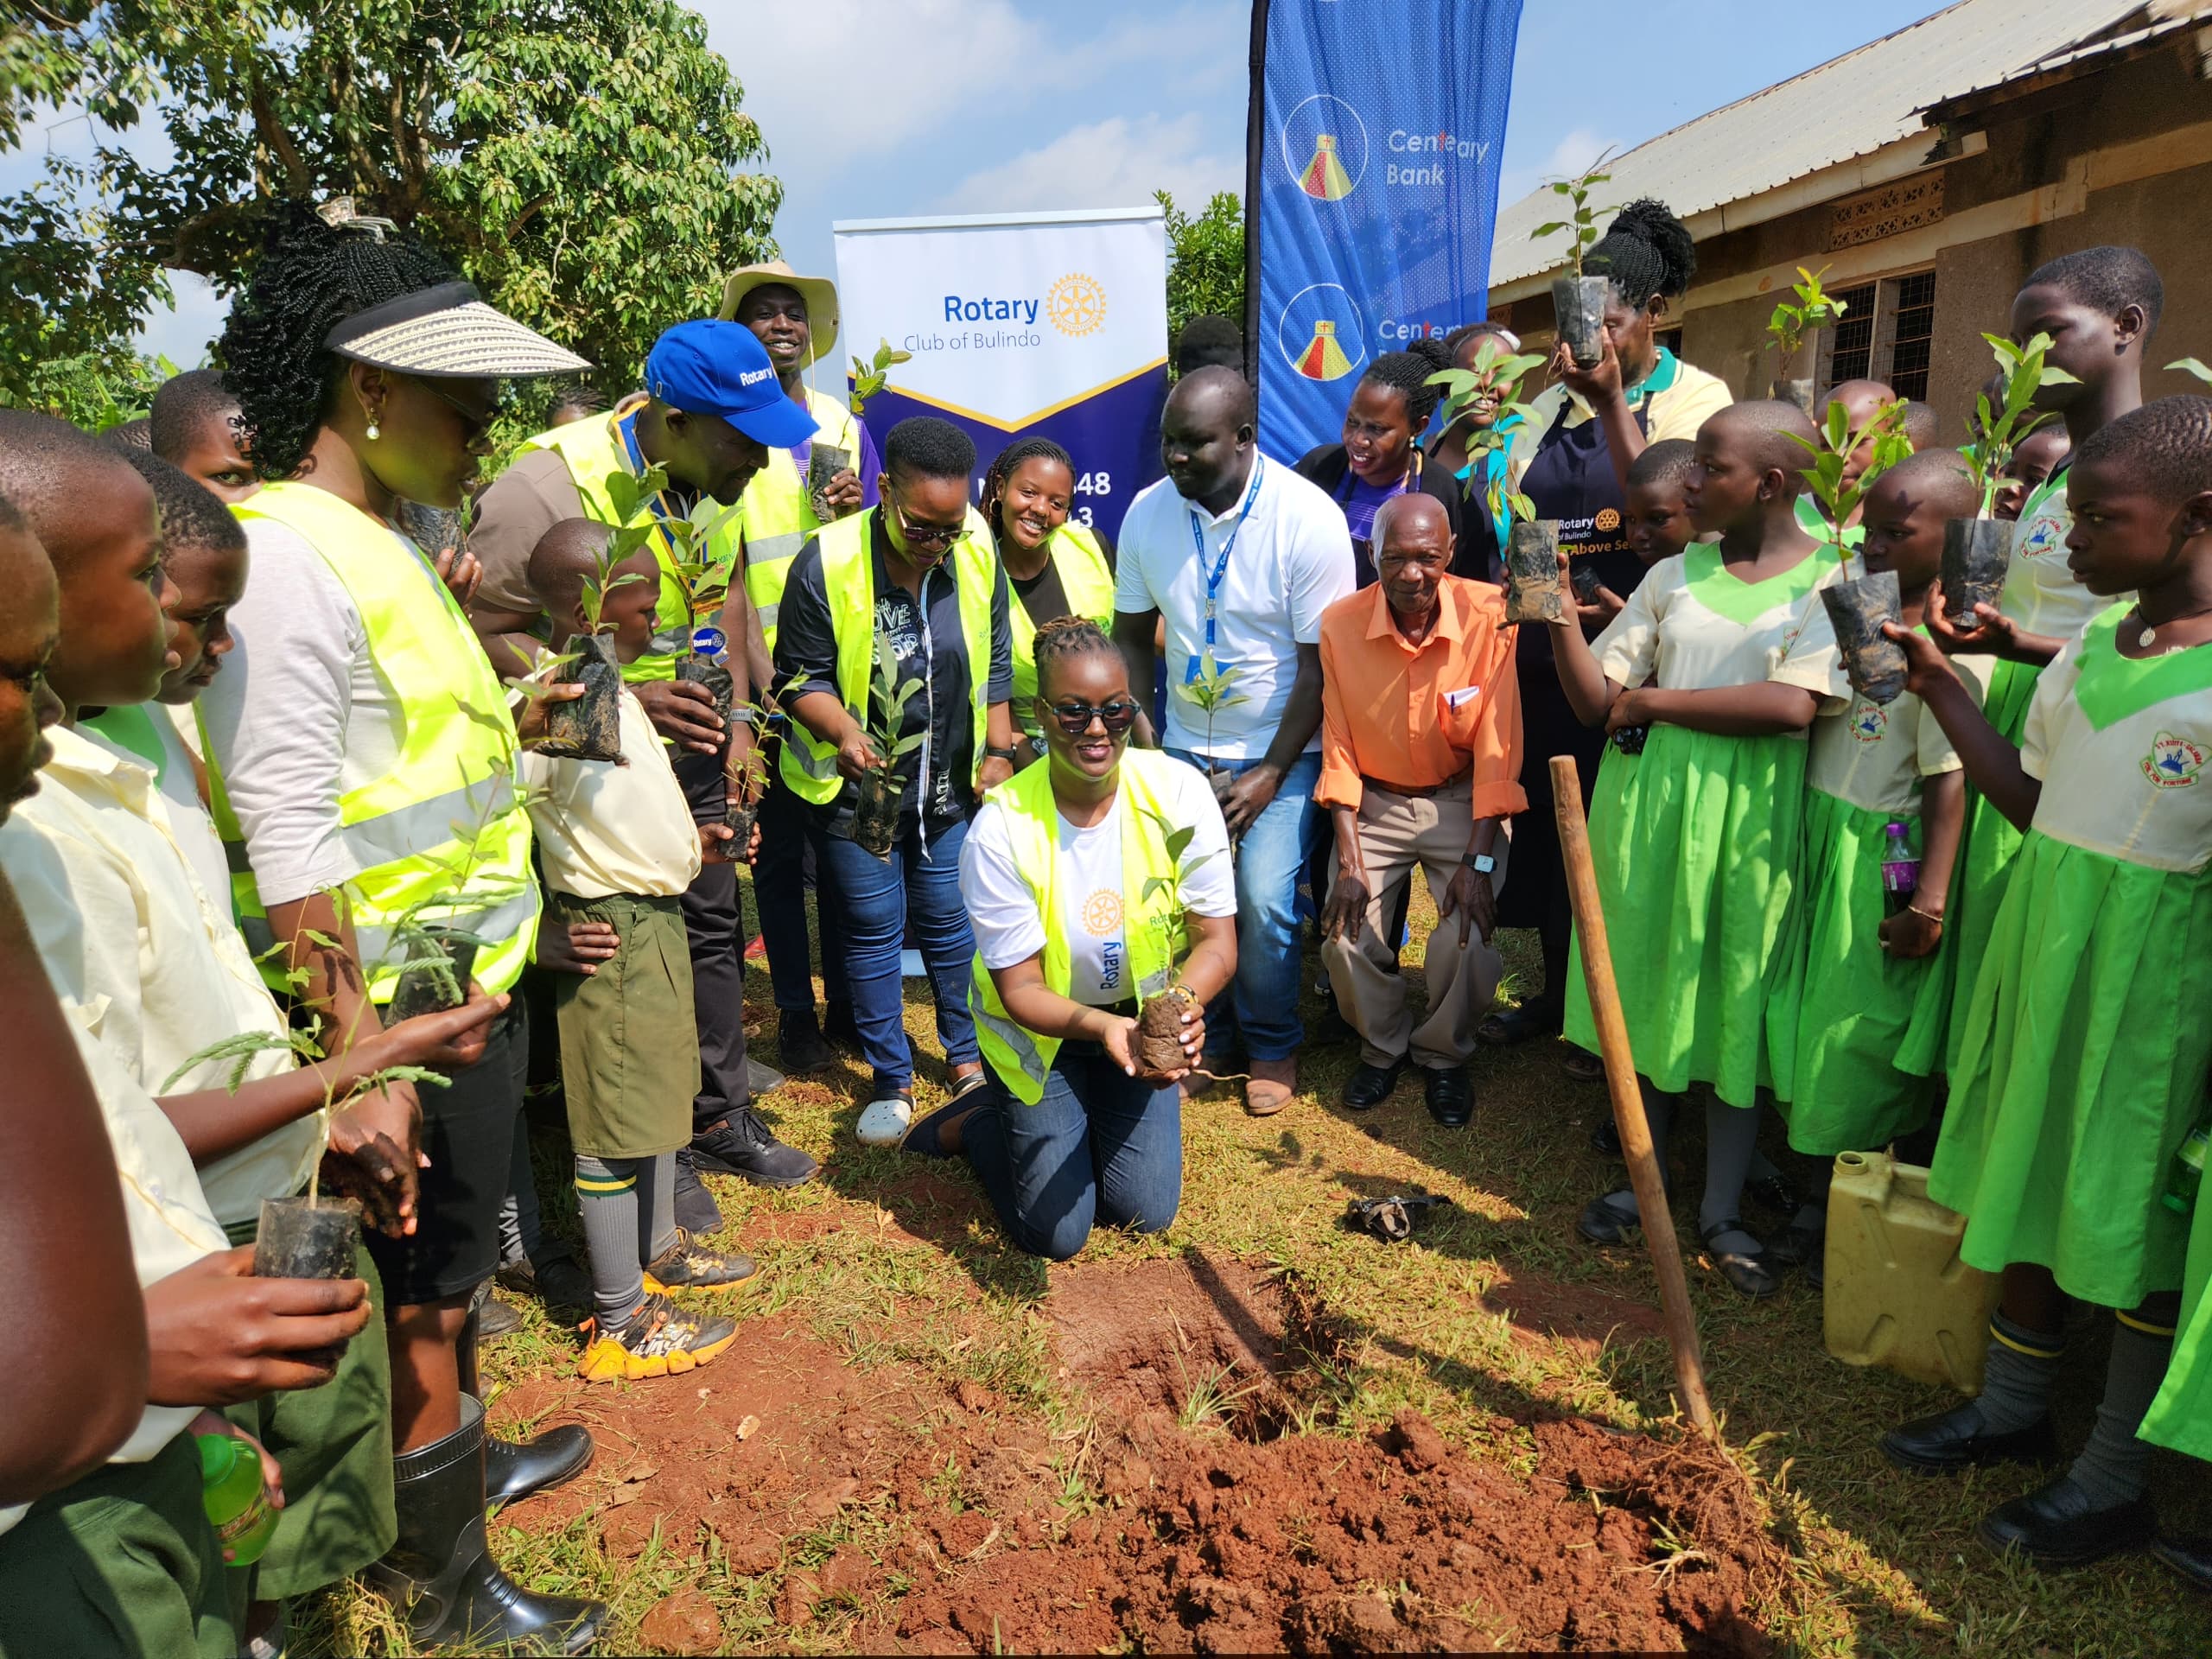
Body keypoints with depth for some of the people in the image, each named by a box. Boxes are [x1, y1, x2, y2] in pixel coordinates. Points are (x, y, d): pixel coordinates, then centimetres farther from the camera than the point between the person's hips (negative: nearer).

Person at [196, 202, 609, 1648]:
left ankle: (454, 1458, 49)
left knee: (452, 1268, 26)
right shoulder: (285, 554, -21)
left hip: (480, 981, 9)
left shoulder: (392, 539, 9)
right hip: (403, 1013, -9)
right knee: (420, 1297, 10)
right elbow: (287, 839, -24)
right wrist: (365, 1065, -23)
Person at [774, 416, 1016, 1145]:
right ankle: (891, 1080, 24)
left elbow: (995, 664, 5)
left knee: (951, 922, 14)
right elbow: (801, 674, -10)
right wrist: (842, 731, -27)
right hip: (857, 786, -2)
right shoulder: (826, 563, -18)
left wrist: (999, 752, 3)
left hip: (952, 786, 2)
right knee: (873, 931, 8)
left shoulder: (979, 556, -8)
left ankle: (968, 1057, 34)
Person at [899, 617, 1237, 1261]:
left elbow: (1217, 940, -18)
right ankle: (969, 1124, 26)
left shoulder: (1179, 792, -21)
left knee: (1145, 1212, 3)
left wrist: (1182, 1003, -40)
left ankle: (1052, 1115, 32)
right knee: (1057, 1233, -2)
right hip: (1041, 1026, -2)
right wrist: (1100, 1026, -41)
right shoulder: (1001, 830, -26)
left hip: (1143, 1017, 3)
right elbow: (1019, 989, -21)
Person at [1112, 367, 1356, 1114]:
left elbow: (1321, 664, -13)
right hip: (1184, 747, 4)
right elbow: (1132, 634, 7)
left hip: (1281, 750, -3)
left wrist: (1270, 775, -14)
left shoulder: (1308, 519, -17)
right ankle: (1203, 1035, 22)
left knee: (1264, 900, -12)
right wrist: (1142, 737, -4)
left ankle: (1273, 1047, 16)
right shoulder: (1148, 511, -4)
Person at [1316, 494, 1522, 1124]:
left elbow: (1496, 747, -14)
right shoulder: (1340, 624, -12)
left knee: (1468, 933, -18)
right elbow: (1339, 749, -6)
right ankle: (1383, 1046, 20)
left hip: (1462, 799, -1)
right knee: (1345, 931, -12)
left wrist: (1479, 860, -17)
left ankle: (1444, 1055, 14)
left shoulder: (1489, 615, -18)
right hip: (1374, 801, 2)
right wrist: (1351, 862, -9)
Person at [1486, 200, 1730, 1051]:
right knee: (1547, 827, 11)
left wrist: (1613, 401, -20)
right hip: (1547, 662, 5)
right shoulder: (1552, 403, 12)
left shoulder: (1696, 396, -1)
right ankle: (1557, 992, 28)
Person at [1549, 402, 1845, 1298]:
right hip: (1648, 806, 3)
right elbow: (1595, 700, 4)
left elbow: (1793, 704, -19)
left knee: (1737, 1006, 6)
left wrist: (1653, 699, -13)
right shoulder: (1673, 576, 8)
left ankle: (1721, 1210, 21)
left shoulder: (1829, 580, -3)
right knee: (1646, 989, 10)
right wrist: (1559, 615, -11)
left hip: (1747, 820, -3)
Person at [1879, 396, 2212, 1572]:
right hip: (2043, 940, 7)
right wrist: (1940, 689, 7)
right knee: (2029, 1175, 16)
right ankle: (2012, 1408, 35)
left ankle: (2114, 1483, 22)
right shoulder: (2085, 647, 7)